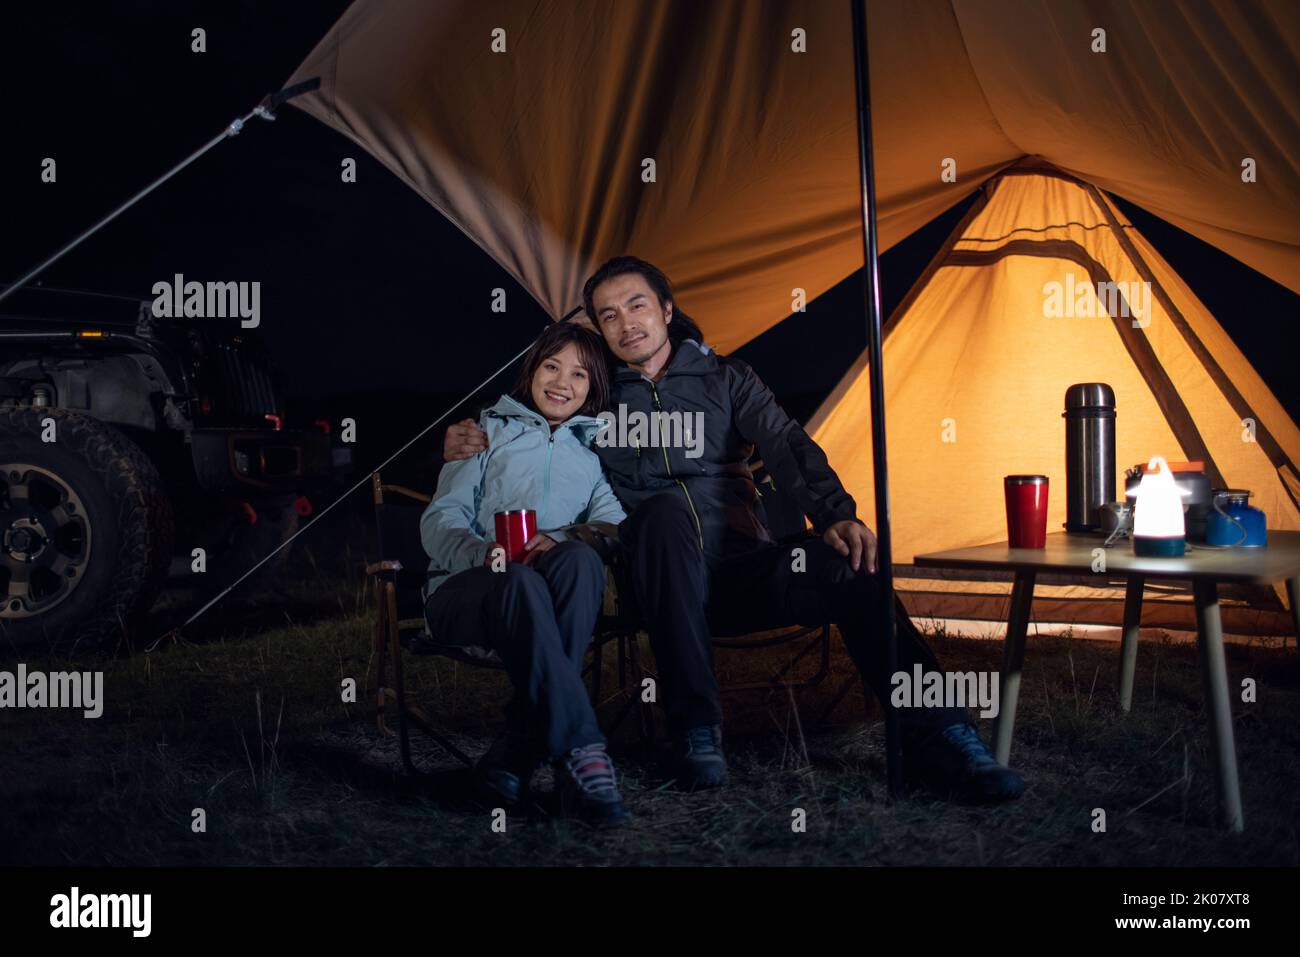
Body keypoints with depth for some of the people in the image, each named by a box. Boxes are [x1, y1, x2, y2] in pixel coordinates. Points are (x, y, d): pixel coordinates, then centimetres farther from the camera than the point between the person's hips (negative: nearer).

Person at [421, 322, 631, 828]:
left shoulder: (595, 448, 23)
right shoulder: (490, 430, 18)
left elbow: (613, 525, 4)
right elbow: (439, 520, 6)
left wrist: (559, 540, -20)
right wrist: (483, 552, -18)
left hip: (554, 592, 2)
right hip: (463, 590, -2)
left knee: (580, 558, -35)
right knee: (522, 582, -38)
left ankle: (518, 749, -39)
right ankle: (580, 756, -50)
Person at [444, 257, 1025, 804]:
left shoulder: (725, 379, 15)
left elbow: (787, 447, 1)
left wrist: (836, 515, -19)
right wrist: (473, 443, -5)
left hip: (741, 568, 1)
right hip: (662, 580, -1)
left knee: (846, 563, -30)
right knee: (666, 509, -37)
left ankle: (934, 738, -31)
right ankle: (695, 728, -33)